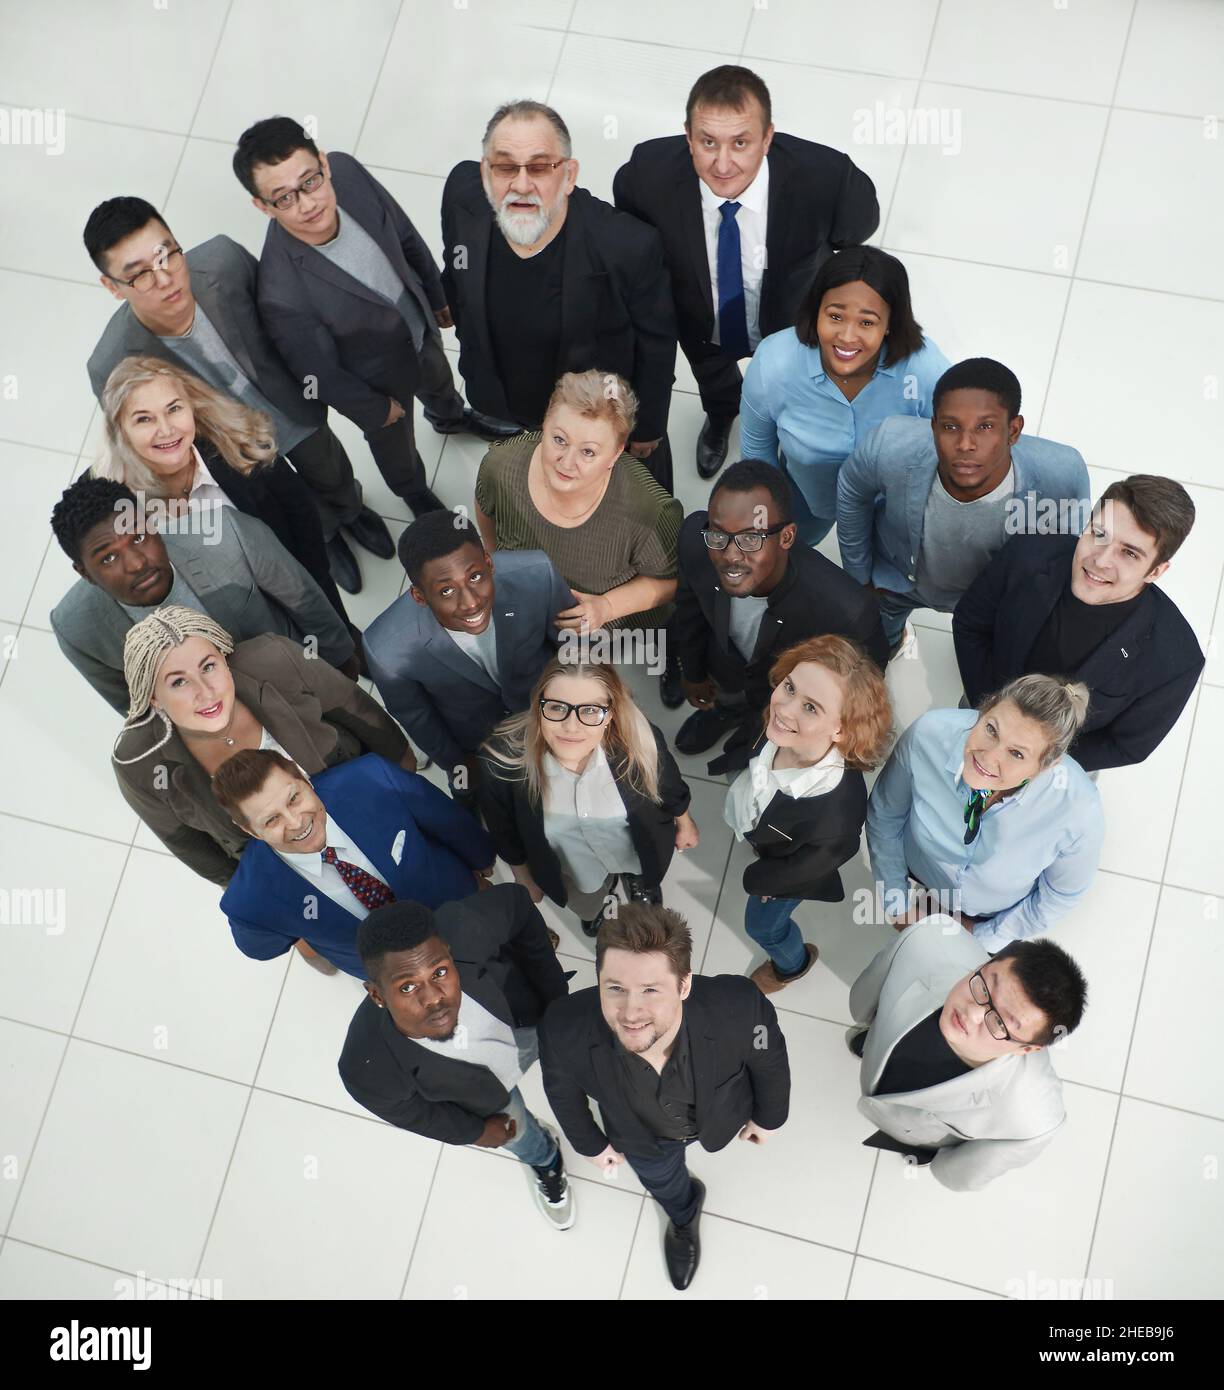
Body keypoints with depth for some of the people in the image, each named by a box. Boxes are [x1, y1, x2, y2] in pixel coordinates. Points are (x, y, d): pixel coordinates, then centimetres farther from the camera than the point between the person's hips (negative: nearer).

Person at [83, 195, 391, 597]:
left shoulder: (224, 258, -34)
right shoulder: (113, 369, -39)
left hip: (296, 410, 2)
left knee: (332, 473, 32)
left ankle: (349, 510, 70)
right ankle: (322, 538, 65)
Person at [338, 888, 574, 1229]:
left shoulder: (461, 930, -48)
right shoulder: (368, 1072, -46)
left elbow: (514, 901, -24)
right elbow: (408, 1111, -20)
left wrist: (556, 996, -17)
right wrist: (475, 1131, -3)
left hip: (532, 1019, 0)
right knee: (518, 1136, 31)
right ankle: (544, 1159, 68)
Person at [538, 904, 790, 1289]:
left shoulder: (739, 1007, -46)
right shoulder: (564, 1031, -43)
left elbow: (769, 1060, -19)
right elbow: (563, 1090, -16)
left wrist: (767, 1117, -1)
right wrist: (591, 1144, 1)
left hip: (718, 1116, 0)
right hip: (641, 1135, 0)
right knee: (662, 1182, 33)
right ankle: (684, 1218, 68)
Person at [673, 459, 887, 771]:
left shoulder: (847, 612, -47)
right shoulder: (695, 537, -36)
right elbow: (691, 604, -11)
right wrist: (693, 673, 6)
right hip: (725, 675, 2)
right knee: (729, 698, 35)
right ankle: (727, 708, 68)